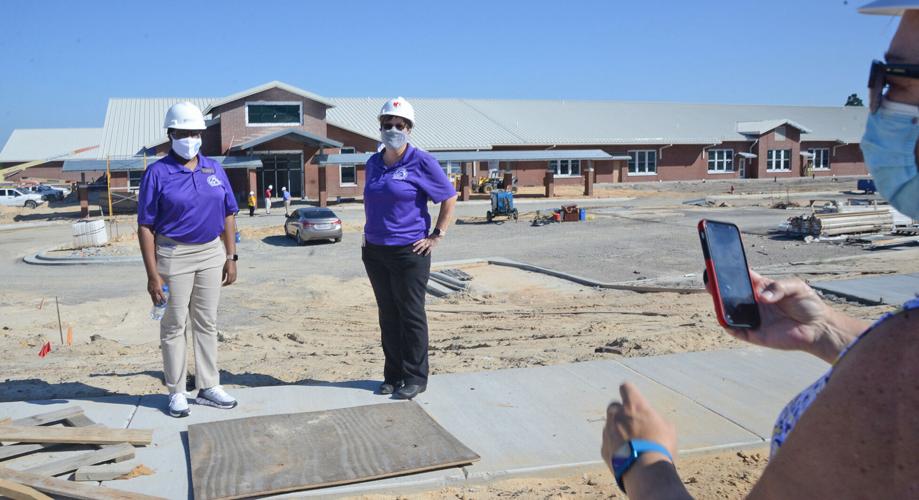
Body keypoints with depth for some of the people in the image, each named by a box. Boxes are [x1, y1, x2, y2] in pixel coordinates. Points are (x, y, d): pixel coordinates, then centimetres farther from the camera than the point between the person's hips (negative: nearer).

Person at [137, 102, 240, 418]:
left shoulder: (214, 169, 6)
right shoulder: (157, 173, -7)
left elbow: (228, 215, 10)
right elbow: (146, 226, -9)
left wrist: (230, 257, 4)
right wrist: (153, 275, -14)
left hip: (211, 253, 4)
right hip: (174, 255, -4)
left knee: (206, 323, 12)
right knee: (174, 325, 5)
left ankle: (208, 387, 21)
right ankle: (176, 392, 16)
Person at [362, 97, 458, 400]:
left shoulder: (421, 162, -7)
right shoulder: (373, 164, 9)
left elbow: (449, 198, -4)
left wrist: (437, 236, -8)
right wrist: (369, 233, 14)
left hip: (409, 251, -6)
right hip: (374, 251, 6)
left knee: (411, 316, 1)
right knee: (388, 315, 12)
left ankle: (415, 378, 12)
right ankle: (393, 375, 22)